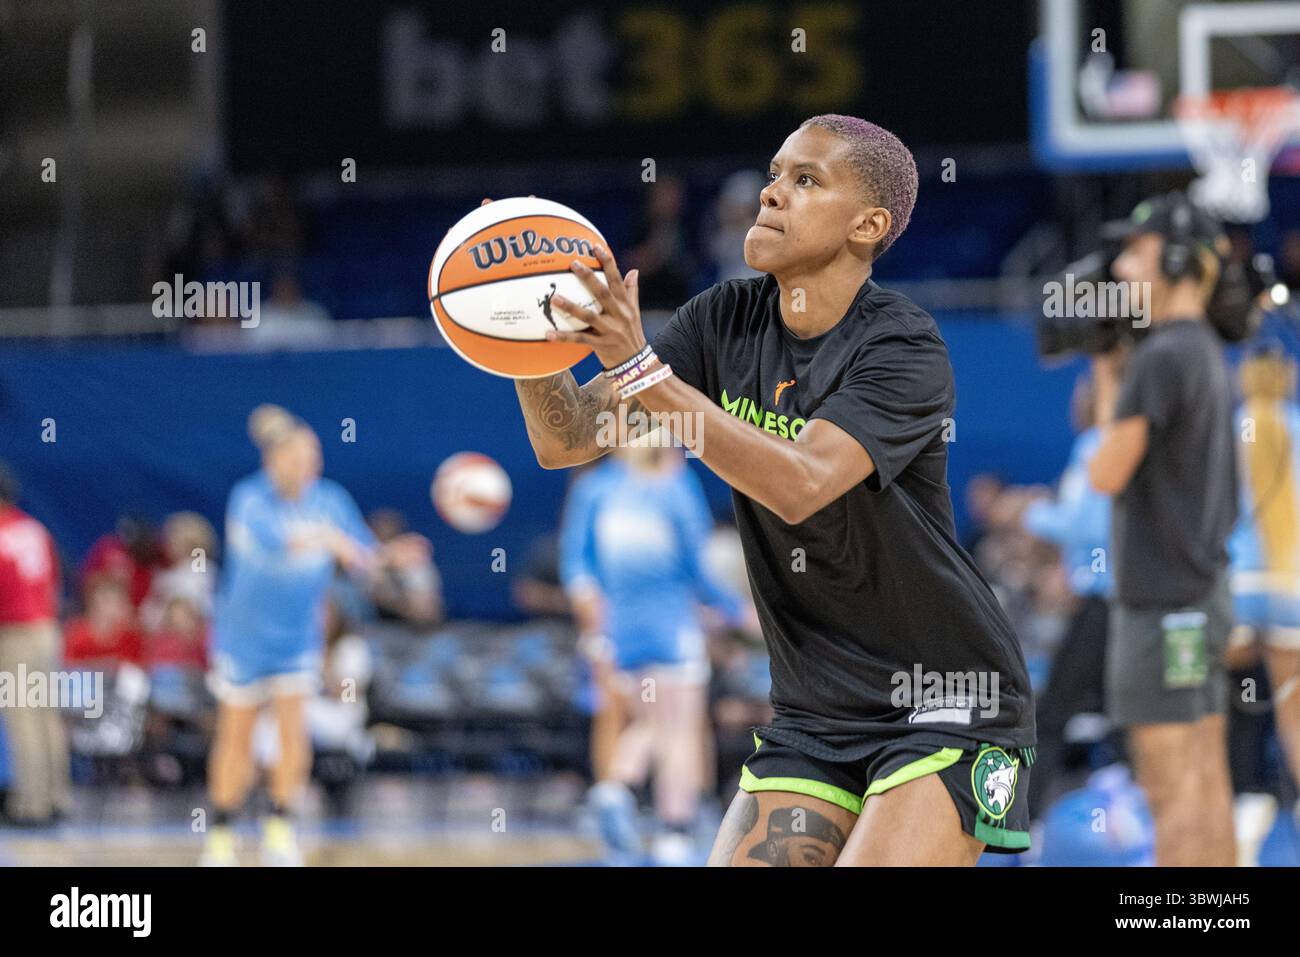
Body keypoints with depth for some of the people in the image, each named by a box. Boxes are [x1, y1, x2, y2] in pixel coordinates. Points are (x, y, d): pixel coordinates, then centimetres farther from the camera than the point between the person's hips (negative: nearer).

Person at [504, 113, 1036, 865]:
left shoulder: (905, 350, -17)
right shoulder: (727, 322, 1)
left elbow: (801, 482, -33)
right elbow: (565, 440, -3)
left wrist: (641, 369, -38)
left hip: (949, 706, -6)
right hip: (814, 713, 6)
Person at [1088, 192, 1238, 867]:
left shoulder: (1162, 357, -15)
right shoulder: (1206, 352, 15)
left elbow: (1107, 474, -14)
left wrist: (1106, 378, 1)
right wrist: (1107, 373, 13)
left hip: (1163, 602, -9)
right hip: (1203, 591, 9)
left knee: (1173, 788, -9)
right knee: (1206, 784, 10)